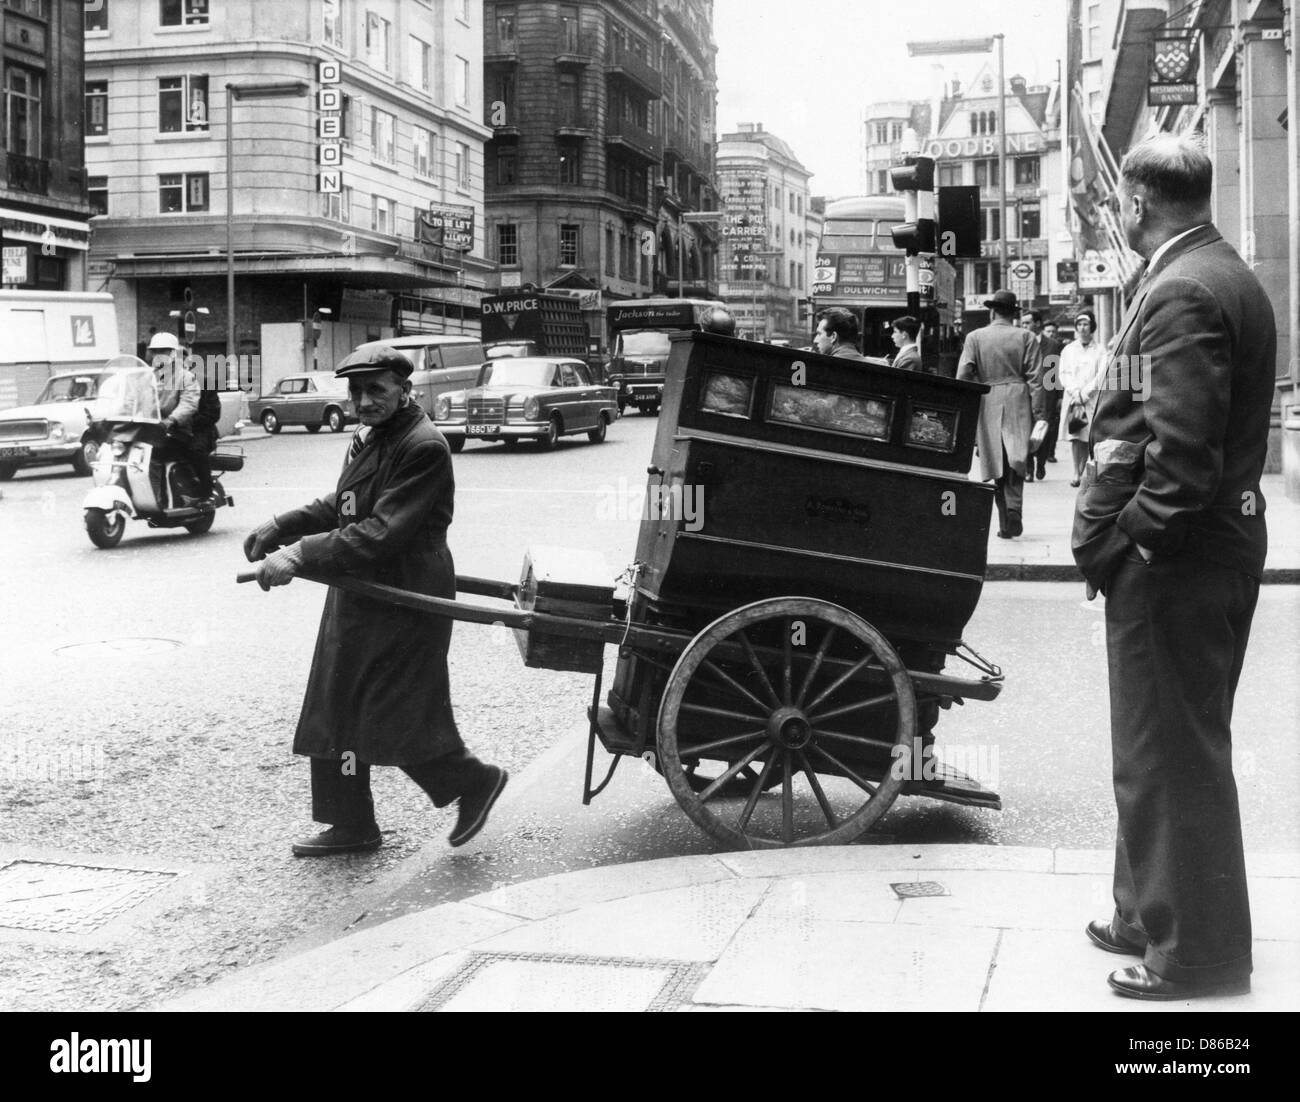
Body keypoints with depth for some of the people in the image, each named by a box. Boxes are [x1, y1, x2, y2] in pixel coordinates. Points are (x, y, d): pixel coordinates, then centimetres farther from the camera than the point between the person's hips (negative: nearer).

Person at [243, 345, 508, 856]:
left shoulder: (424, 448, -19)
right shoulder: (367, 438, 11)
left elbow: (381, 533, -27)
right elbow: (338, 508, 24)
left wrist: (300, 554, -29)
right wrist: (280, 527, 14)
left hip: (405, 601, -10)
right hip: (358, 594, 10)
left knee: (402, 717, -5)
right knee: (335, 709, 13)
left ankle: (474, 781, 19)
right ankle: (350, 824, 25)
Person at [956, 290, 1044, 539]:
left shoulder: (975, 337, 2)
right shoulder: (1025, 337, 1)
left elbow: (963, 376, -3)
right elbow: (1034, 378, -2)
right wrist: (1039, 414, 0)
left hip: (988, 407, 1)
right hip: (1018, 407, -1)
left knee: (998, 467, 7)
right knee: (1015, 464, 5)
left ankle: (1006, 523, 9)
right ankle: (1014, 508, -16)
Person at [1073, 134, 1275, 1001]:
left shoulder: (1182, 293, -19)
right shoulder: (1230, 277, 13)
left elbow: (1181, 452, -27)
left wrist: (1125, 540, -16)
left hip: (1170, 562, -11)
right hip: (1223, 542, 11)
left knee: (1171, 757, 1)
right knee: (1178, 749, 19)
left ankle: (1195, 952, 13)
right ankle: (1154, 916, 33)